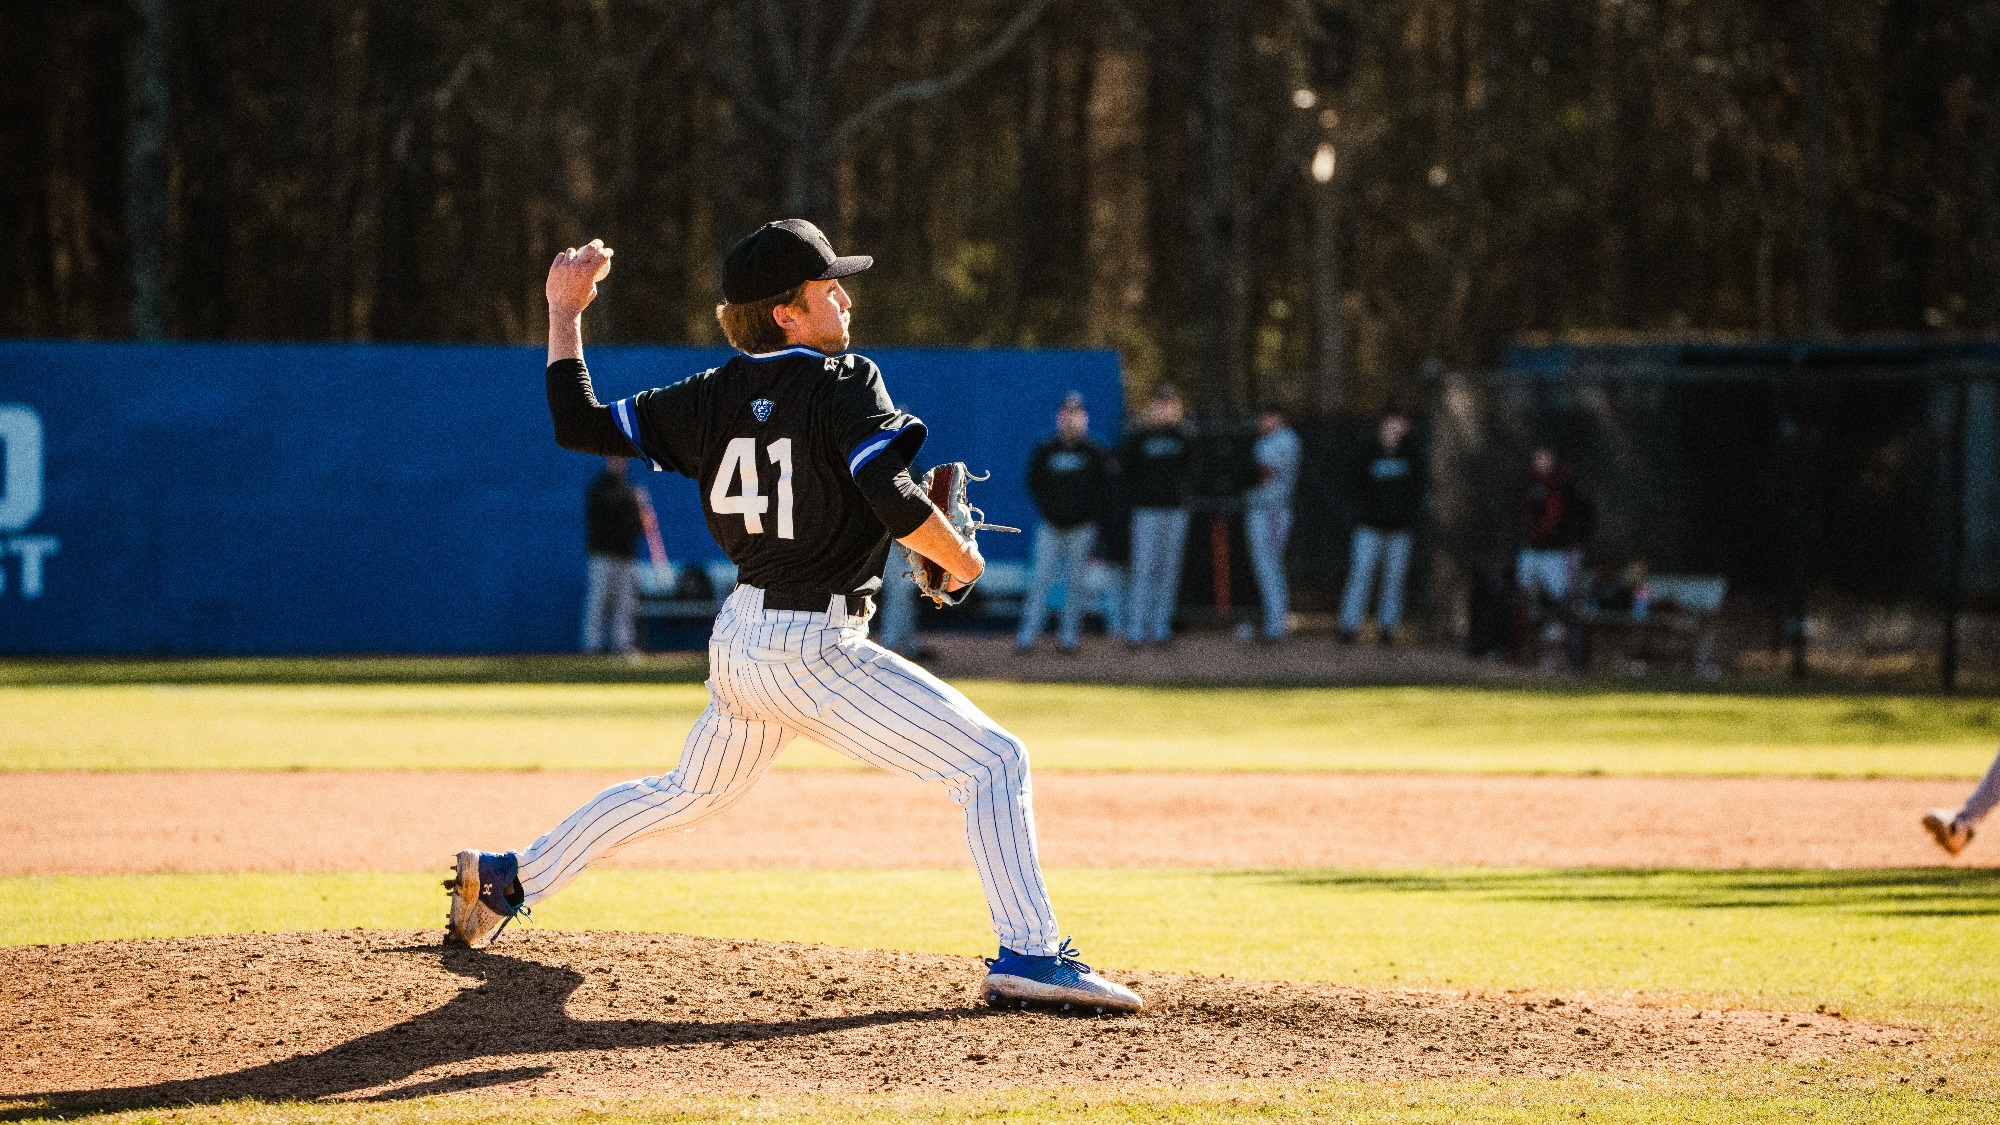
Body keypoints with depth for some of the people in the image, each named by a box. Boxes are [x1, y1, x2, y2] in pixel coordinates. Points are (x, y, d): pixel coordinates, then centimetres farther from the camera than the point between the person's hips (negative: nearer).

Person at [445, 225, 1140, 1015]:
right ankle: (1027, 956, -18)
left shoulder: (713, 397, 6)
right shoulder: (844, 382, -12)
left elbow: (580, 427, 6)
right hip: (815, 650, -7)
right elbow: (893, 500, -25)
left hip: (737, 645, 7)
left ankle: (506, 879, 38)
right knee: (995, 763, -6)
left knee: (692, 793, 31)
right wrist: (960, 557, -7)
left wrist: (565, 312, 17)